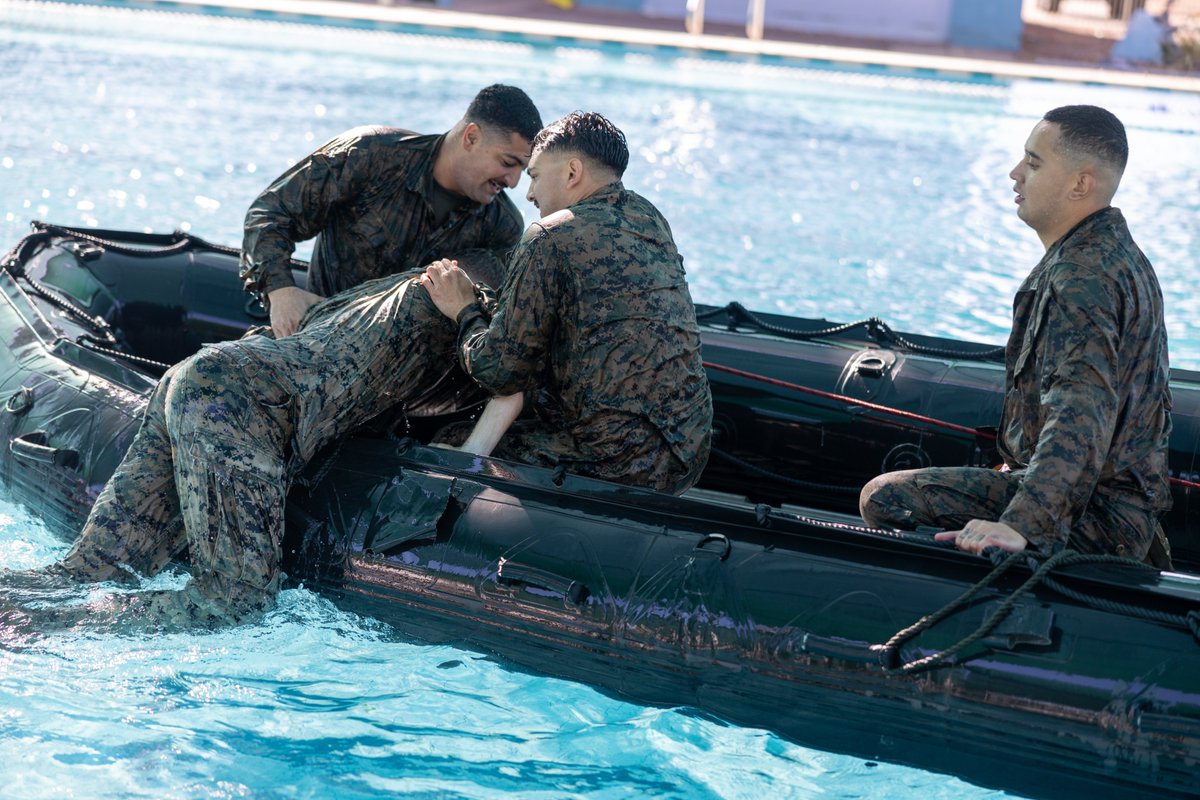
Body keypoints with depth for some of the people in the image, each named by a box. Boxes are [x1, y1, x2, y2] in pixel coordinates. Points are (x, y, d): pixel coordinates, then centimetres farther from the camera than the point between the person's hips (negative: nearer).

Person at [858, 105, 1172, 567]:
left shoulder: (1082, 279, -23)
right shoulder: (1114, 253, 12)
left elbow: (1081, 416, -37)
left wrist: (1020, 526, -48)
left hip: (1093, 519, -11)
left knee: (885, 500, -18)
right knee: (885, 496, 17)